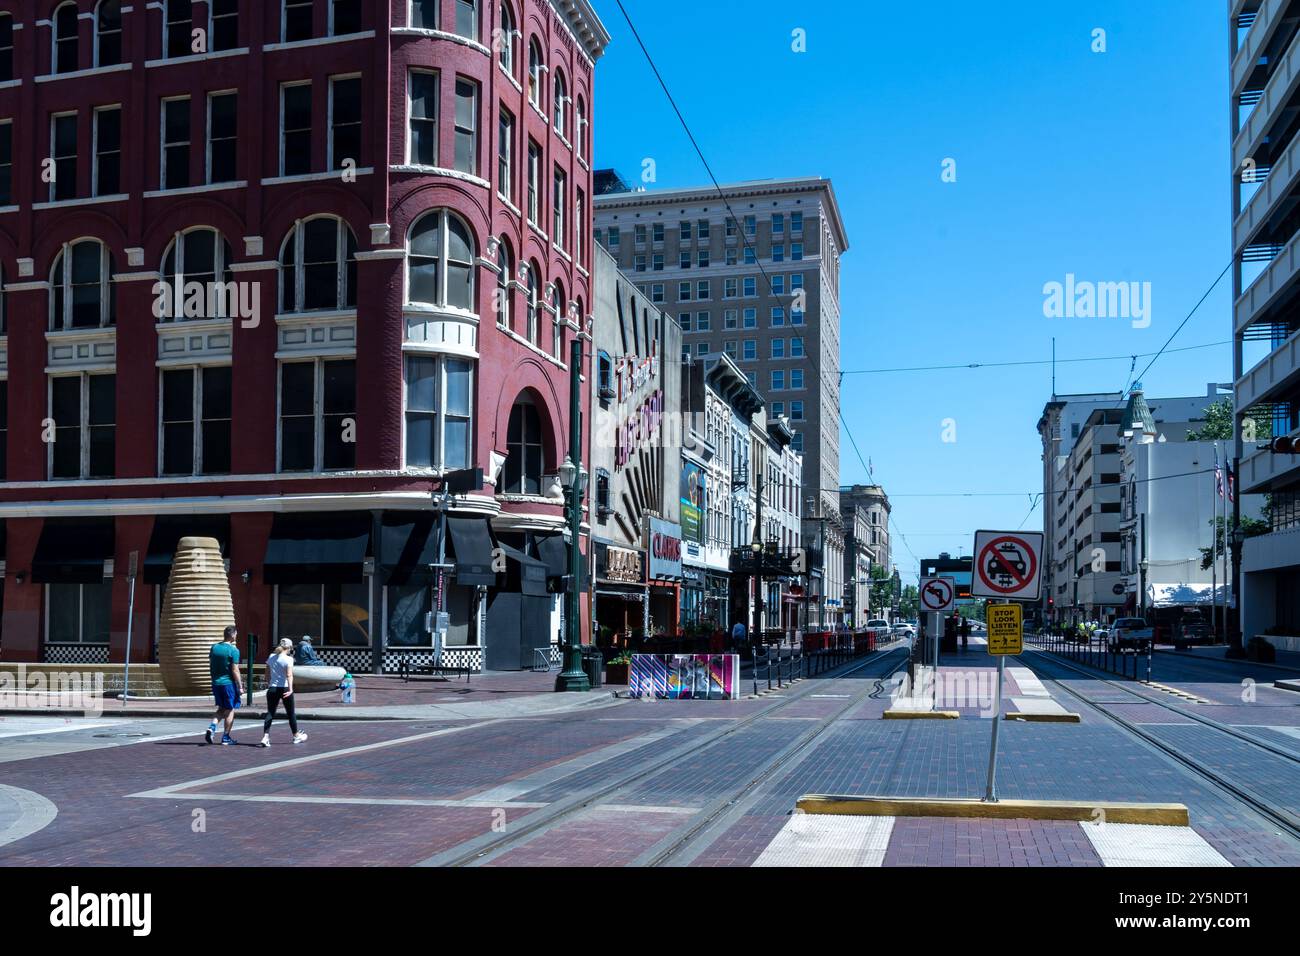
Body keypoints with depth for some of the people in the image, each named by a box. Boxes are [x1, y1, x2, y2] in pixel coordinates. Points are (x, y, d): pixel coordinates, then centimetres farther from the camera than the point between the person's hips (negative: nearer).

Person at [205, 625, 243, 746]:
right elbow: (235, 670, -15)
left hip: (216, 683, 6)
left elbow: (210, 666, 12)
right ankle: (226, 738, 8)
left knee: (222, 708, 19)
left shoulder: (214, 647, 5)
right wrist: (240, 687, -10)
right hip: (229, 683, -6)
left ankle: (212, 727, -4)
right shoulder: (233, 650, -13)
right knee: (230, 710, 5)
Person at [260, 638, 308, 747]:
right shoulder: (288, 659, -11)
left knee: (270, 713, 2)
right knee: (290, 713, 12)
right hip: (284, 689, -4)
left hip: (272, 688, 4)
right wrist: (290, 689, -29)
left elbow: (267, 674, 13)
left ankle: (265, 736, -15)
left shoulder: (271, 657, 6)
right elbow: (289, 675, -22)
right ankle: (296, 736, 26)